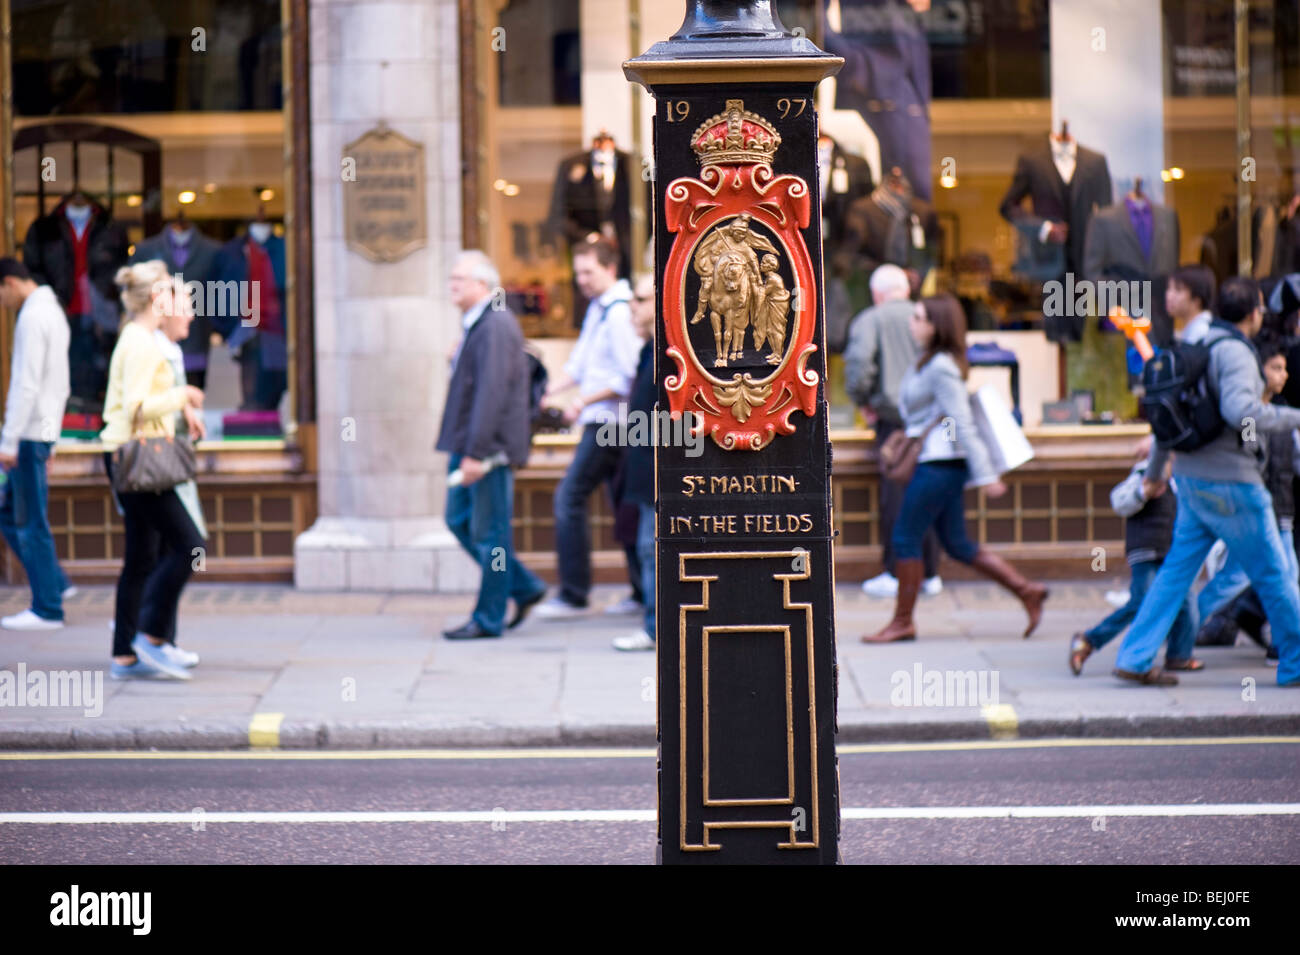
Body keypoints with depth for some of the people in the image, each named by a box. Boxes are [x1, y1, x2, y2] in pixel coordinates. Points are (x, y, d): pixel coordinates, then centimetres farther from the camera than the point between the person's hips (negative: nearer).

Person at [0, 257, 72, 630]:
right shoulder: (55, 312, 17)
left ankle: (47, 609, -1)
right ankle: (54, 584, 13)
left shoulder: (32, 318, -14)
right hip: (45, 432, 10)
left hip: (30, 432, -10)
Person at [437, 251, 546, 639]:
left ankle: (489, 618, 5)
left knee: (488, 531, -2)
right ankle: (524, 587, 22)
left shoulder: (496, 326, -17)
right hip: (468, 446, 10)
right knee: (460, 520, 14)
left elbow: (492, 392, -23)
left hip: (490, 446, -10)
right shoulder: (476, 324, 16)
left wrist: (476, 452, -25)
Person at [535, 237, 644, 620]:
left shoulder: (619, 312, -15)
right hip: (600, 420, 10)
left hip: (608, 421, -10)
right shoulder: (596, 309, 16)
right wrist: (548, 391, 9)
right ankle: (643, 591, 16)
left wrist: (584, 401, -18)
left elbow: (627, 378, -19)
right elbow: (580, 364, 21)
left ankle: (573, 594, -8)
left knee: (570, 497, -11)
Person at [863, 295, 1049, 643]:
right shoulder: (928, 363, 14)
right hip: (936, 462, 10)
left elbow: (963, 424, -18)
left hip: (939, 464, -10)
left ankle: (902, 622, 4)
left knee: (905, 539, -3)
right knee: (957, 545, 10)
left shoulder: (941, 367, -15)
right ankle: (1026, 590, 10)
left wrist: (985, 475, -20)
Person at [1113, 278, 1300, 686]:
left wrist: (1155, 469, 28)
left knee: (1176, 571, 9)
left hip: (1192, 480, 9)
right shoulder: (1235, 352, -15)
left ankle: (1134, 659, 4)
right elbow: (1239, 410, -31)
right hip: (1230, 482, -9)